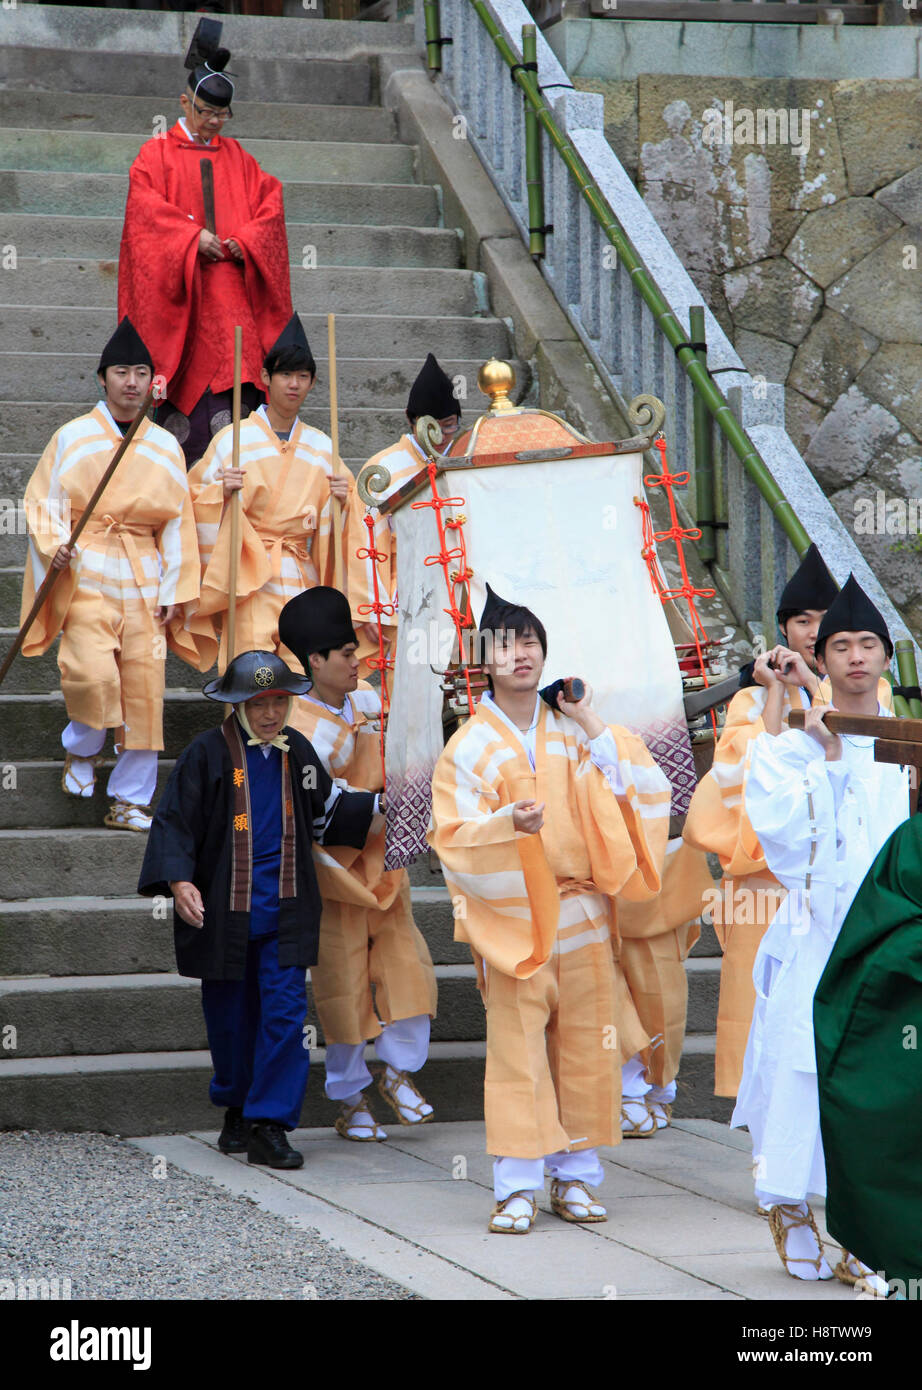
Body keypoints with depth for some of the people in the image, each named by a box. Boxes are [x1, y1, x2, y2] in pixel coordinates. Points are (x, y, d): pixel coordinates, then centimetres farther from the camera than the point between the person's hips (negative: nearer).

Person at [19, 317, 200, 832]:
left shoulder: (166, 447, 11)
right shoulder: (72, 437, 4)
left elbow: (177, 523, 11)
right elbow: (45, 502, 4)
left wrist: (176, 591, 4)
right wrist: (56, 546, -16)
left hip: (144, 579, 3)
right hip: (87, 572, -3)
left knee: (144, 688, -2)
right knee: (93, 674, -19)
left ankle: (130, 801, 8)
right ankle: (82, 750, 12)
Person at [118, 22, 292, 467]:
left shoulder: (236, 157, 16)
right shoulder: (157, 154, 5)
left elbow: (270, 199, 10)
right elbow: (146, 204, -9)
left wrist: (247, 238, -9)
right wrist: (191, 236, -21)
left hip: (228, 287, 3)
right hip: (178, 288, -3)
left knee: (233, 360, -10)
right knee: (186, 375, -6)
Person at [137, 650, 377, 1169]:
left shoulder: (297, 751, 8)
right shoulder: (208, 752, -5)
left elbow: (326, 812, 21)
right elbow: (175, 820, -7)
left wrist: (382, 806, 8)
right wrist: (179, 880, -22)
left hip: (284, 910, 2)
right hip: (223, 909, -2)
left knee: (285, 1012, -10)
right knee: (230, 1015, 9)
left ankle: (268, 1126, -5)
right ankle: (237, 1111, 31)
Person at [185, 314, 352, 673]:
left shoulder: (321, 447, 14)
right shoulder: (234, 439, 3)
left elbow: (330, 520, 19)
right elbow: (194, 498, 2)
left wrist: (342, 498, -2)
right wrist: (222, 493, -17)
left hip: (303, 579, 4)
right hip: (250, 580, -4)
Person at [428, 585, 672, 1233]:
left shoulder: (575, 732, 9)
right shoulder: (470, 746, 0)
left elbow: (644, 792, 3)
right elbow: (454, 838, -8)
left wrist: (594, 729, -5)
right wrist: (510, 824, -26)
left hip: (583, 916, 3)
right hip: (513, 919, -3)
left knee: (586, 1049, 4)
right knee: (517, 1051, -6)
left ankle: (576, 1178, 14)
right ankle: (518, 1187, -1)